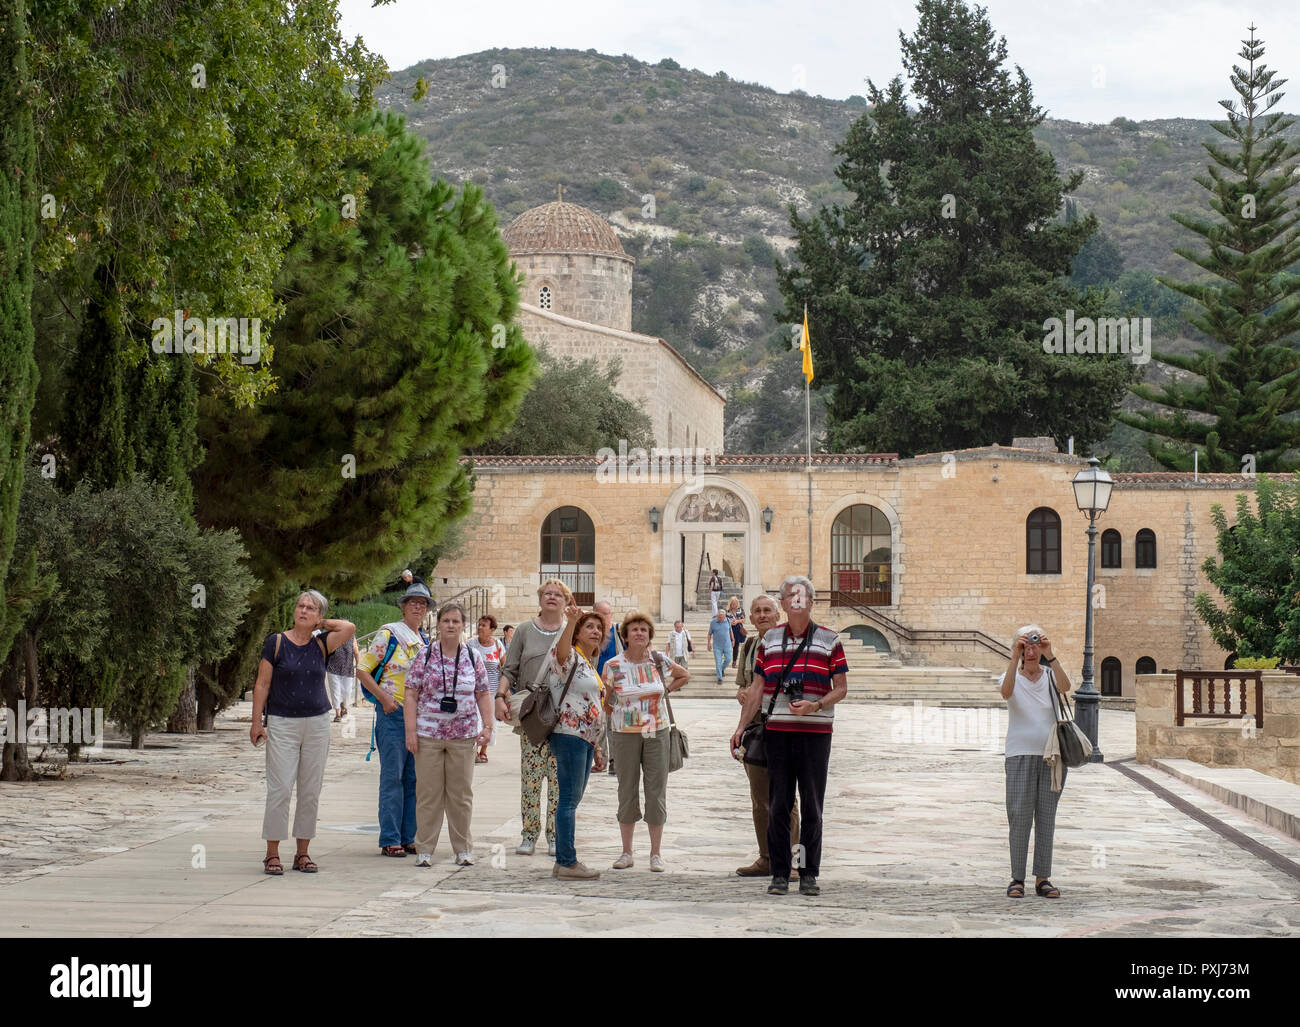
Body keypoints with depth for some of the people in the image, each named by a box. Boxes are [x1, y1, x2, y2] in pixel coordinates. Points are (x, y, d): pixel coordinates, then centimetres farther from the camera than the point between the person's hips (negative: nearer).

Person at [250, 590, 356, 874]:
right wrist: (256, 722, -5)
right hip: (282, 724, -3)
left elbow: (349, 628, -7)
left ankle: (303, 853, 12)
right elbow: (262, 684, 1)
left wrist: (321, 624, 5)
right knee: (280, 789, -8)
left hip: (317, 723, 3)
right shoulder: (276, 642, 1)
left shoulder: (321, 645, 7)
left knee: (311, 792, 5)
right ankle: (272, 854, -2)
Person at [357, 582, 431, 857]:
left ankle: (408, 837, 14)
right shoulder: (388, 634, -4)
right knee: (393, 777, -6)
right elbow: (362, 670, -5)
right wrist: (384, 698, -13)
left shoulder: (425, 641, 15)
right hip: (393, 712, -6)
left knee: (414, 777, 7)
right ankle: (390, 840, -3)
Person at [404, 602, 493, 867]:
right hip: (428, 733, -1)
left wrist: (487, 726, 1)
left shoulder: (473, 657, 7)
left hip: (463, 736, 2)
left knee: (462, 793, 5)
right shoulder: (424, 655, 1)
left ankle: (463, 849, 14)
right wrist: (410, 730, -7)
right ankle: (424, 849, 6)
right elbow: (411, 695, 0)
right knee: (428, 792, 0)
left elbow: (483, 695, 12)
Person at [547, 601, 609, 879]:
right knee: (569, 799, -9)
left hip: (585, 739, 10)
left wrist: (596, 746, 25)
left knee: (572, 800, 10)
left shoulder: (589, 663, 21)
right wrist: (571, 621, -52)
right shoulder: (569, 657, -7)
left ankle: (565, 862, 14)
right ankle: (567, 863, -9)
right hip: (569, 736, -10)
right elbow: (562, 649, -34)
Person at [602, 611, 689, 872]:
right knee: (627, 791, 3)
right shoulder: (613, 666, -3)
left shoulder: (660, 662, 1)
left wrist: (665, 690, 10)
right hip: (625, 734, -1)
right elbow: (607, 702, 8)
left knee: (657, 791, 0)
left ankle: (656, 854, 6)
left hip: (657, 733, 1)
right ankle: (626, 852, 12)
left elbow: (685, 675, 18)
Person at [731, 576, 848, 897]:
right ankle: (779, 874, 7)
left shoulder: (829, 641, 3)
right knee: (778, 805, 1)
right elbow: (756, 689, 12)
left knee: (812, 806, 1)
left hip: (815, 734, -2)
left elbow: (841, 688, 1)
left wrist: (815, 705, -16)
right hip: (777, 732, 2)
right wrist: (741, 727, 4)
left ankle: (809, 874, 8)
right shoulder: (769, 641, 10)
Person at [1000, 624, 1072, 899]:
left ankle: (1042, 878, 8)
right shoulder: (1013, 677, 3)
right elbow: (1006, 692, -21)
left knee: (1046, 818, 4)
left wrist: (1050, 656, -26)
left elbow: (1065, 687, -17)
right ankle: (1017, 878, -2)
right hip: (1020, 755, -2)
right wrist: (1014, 658, -29)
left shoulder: (1050, 676, 6)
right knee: (1019, 816, -6)